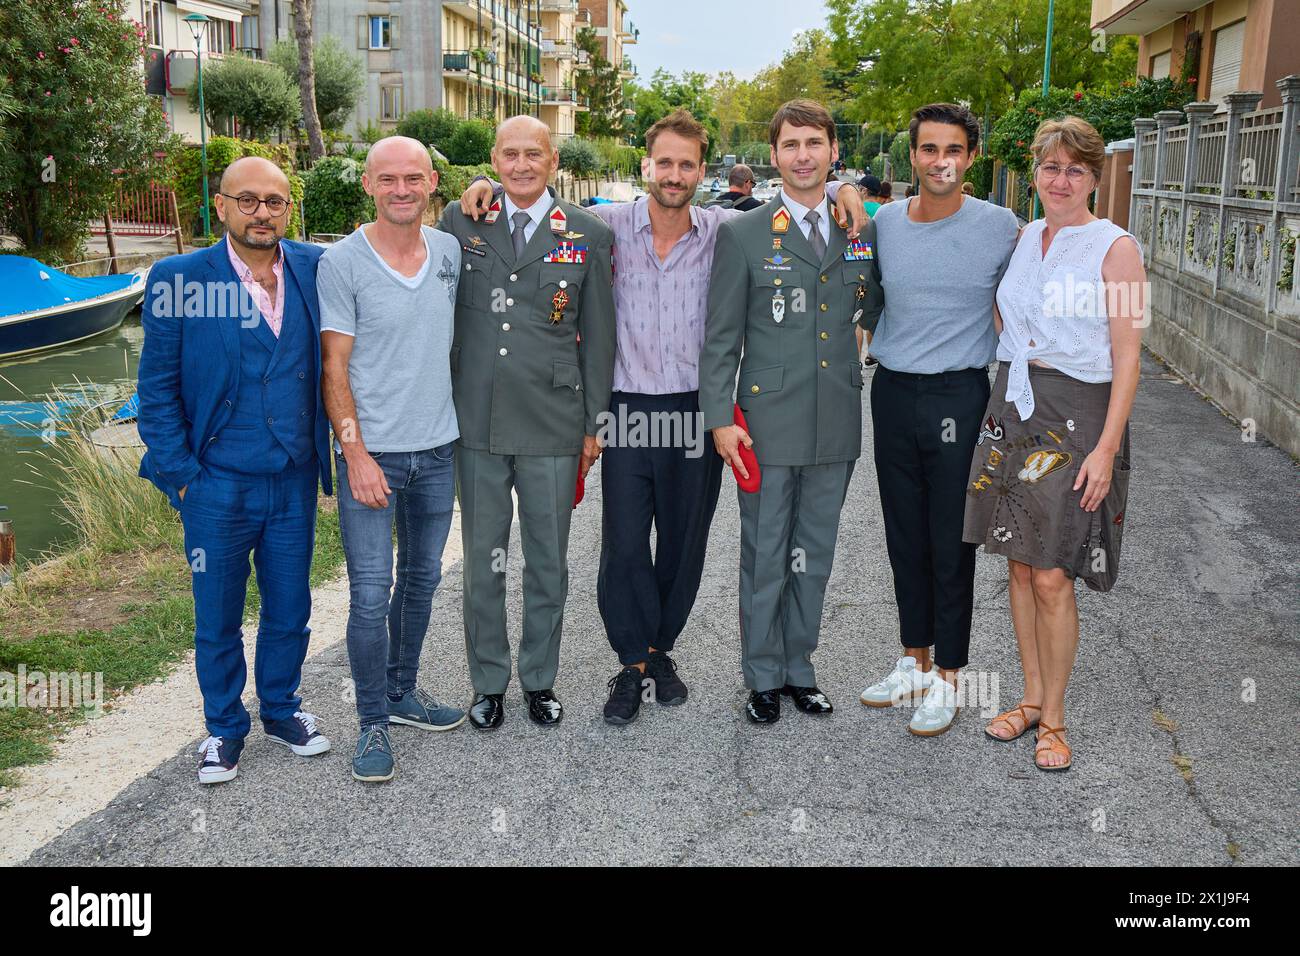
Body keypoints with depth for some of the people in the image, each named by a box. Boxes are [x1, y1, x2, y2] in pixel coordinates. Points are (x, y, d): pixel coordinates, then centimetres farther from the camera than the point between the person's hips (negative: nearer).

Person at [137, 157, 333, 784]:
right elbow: (157, 389, -4)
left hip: (295, 481, 2)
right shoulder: (179, 280, -7)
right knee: (217, 618, 12)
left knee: (289, 609, 16)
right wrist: (181, 474, -8)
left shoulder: (315, 268, 0)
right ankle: (223, 727, 32)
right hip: (218, 485, -2)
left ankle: (281, 708, 37)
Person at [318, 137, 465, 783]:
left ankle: (402, 692, 33)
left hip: (438, 448, 5)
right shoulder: (341, 263, -9)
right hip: (371, 453, -5)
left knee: (422, 578, 16)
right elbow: (334, 369, -9)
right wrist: (357, 454, -14)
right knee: (371, 594, -3)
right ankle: (373, 722, 12)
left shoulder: (450, 252, 4)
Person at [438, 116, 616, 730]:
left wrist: (595, 423, 3)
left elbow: (598, 335, 4)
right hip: (477, 424, 1)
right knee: (482, 560, 11)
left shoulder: (588, 234, 1)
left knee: (548, 562, 11)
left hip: (553, 425, 0)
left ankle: (540, 680, 28)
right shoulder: (459, 222, 3)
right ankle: (488, 683, 27)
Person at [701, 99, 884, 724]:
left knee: (814, 554, 14)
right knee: (765, 557, 7)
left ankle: (798, 667, 30)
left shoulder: (863, 230, 8)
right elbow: (720, 337, -4)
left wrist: (862, 237, 3)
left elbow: (873, 315, 15)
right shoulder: (743, 234, -3)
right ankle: (764, 677, 22)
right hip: (768, 421, -3)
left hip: (837, 425, 4)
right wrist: (719, 418, -10)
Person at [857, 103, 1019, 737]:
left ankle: (946, 677, 16)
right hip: (892, 393, 4)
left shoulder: (999, 226, -5)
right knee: (905, 536, 13)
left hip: (959, 397, -4)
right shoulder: (883, 222, 4)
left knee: (951, 542, 2)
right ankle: (914, 662, 28)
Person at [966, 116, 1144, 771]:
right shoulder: (1022, 239, 9)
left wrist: (1106, 448, -15)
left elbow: (1126, 358, -10)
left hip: (1076, 418, -5)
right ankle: (1032, 697, 26)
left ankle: (1053, 717, 13)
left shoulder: (1114, 248, -8)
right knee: (1019, 564, 11)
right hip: (1013, 412, 5)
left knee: (1052, 577, -4)